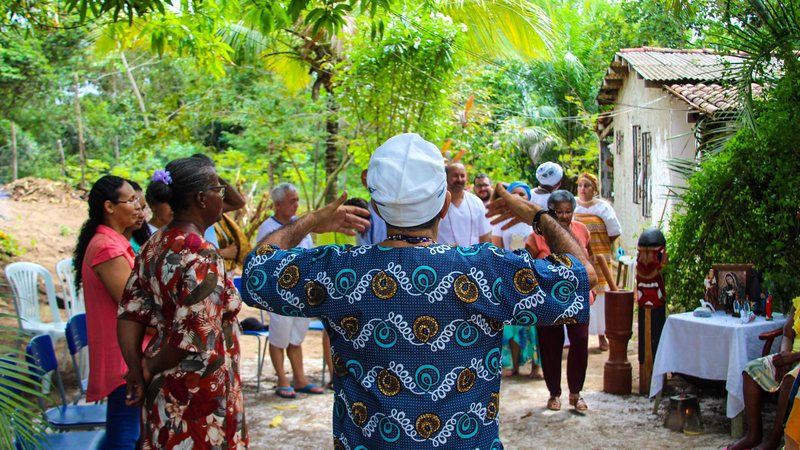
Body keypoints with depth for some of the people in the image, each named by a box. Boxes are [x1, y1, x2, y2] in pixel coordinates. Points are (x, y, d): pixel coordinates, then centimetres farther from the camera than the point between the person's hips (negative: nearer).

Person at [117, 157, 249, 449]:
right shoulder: (202, 256, -22)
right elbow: (192, 339, -25)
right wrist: (150, 370, -9)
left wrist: (138, 372, 0)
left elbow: (130, 315, 4)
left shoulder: (153, 247, 4)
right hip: (199, 394, -8)